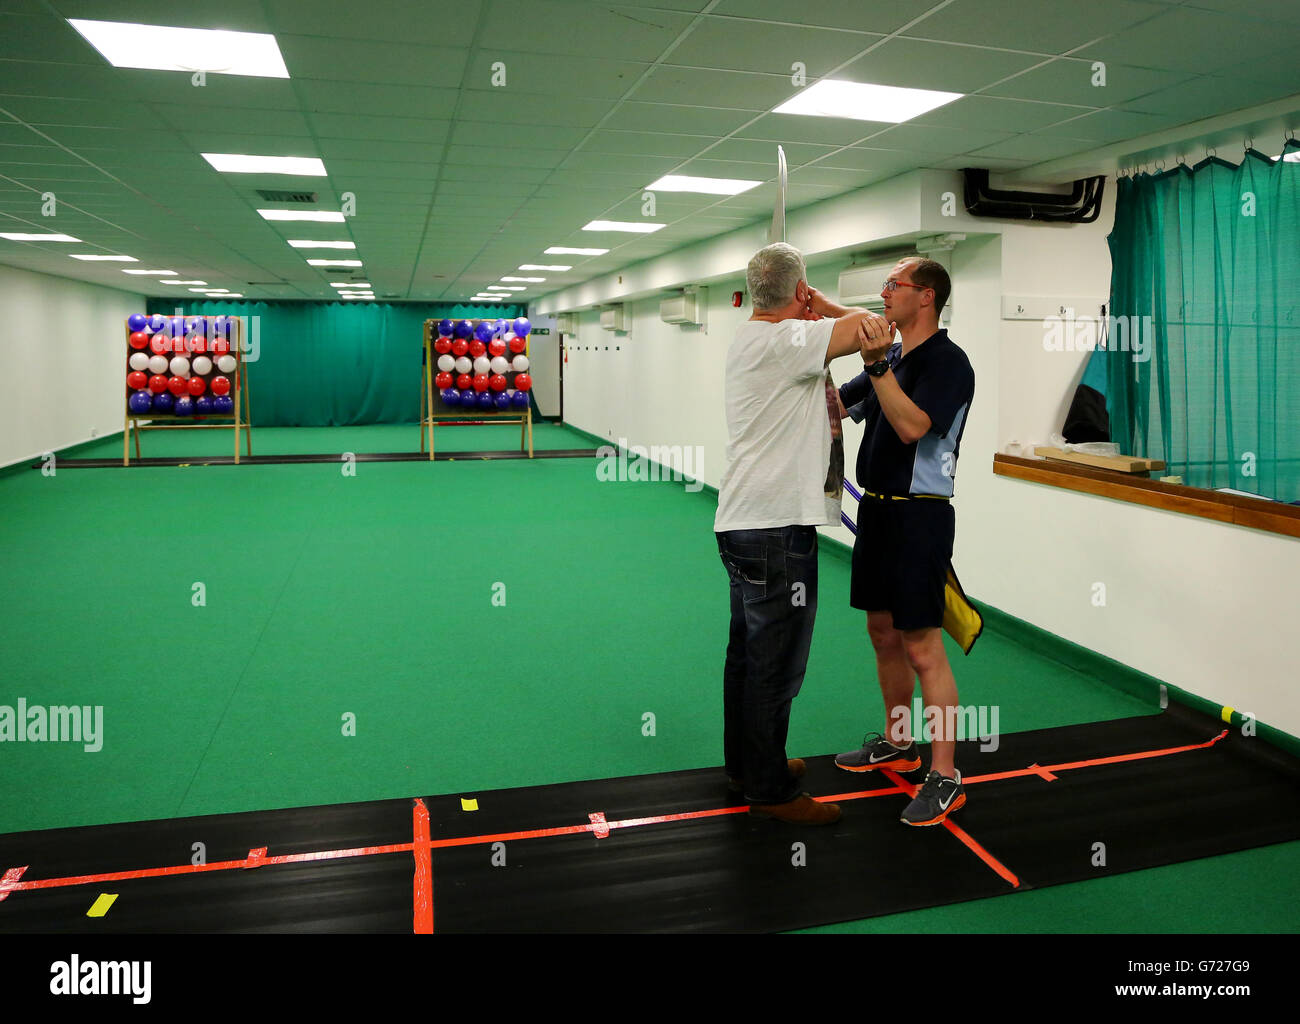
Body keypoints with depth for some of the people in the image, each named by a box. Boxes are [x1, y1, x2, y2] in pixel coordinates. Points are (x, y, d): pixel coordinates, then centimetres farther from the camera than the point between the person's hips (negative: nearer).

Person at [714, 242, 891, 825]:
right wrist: (824, 309, -1)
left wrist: (825, 314, -12)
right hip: (776, 530, -10)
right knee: (776, 665, 0)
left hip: (746, 524, 10)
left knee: (749, 655, 19)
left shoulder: (751, 338, 14)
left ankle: (746, 765, 34)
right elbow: (868, 327, -20)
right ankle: (771, 791, 13)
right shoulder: (782, 341, -16)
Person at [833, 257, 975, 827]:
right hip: (876, 508, 9)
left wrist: (877, 364, -28)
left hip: (919, 515, -9)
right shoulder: (889, 357, 14)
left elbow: (911, 425, -25)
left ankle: (945, 777, 4)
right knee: (883, 634, 16)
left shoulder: (947, 361, -12)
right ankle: (898, 743, 32)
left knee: (922, 649, -7)